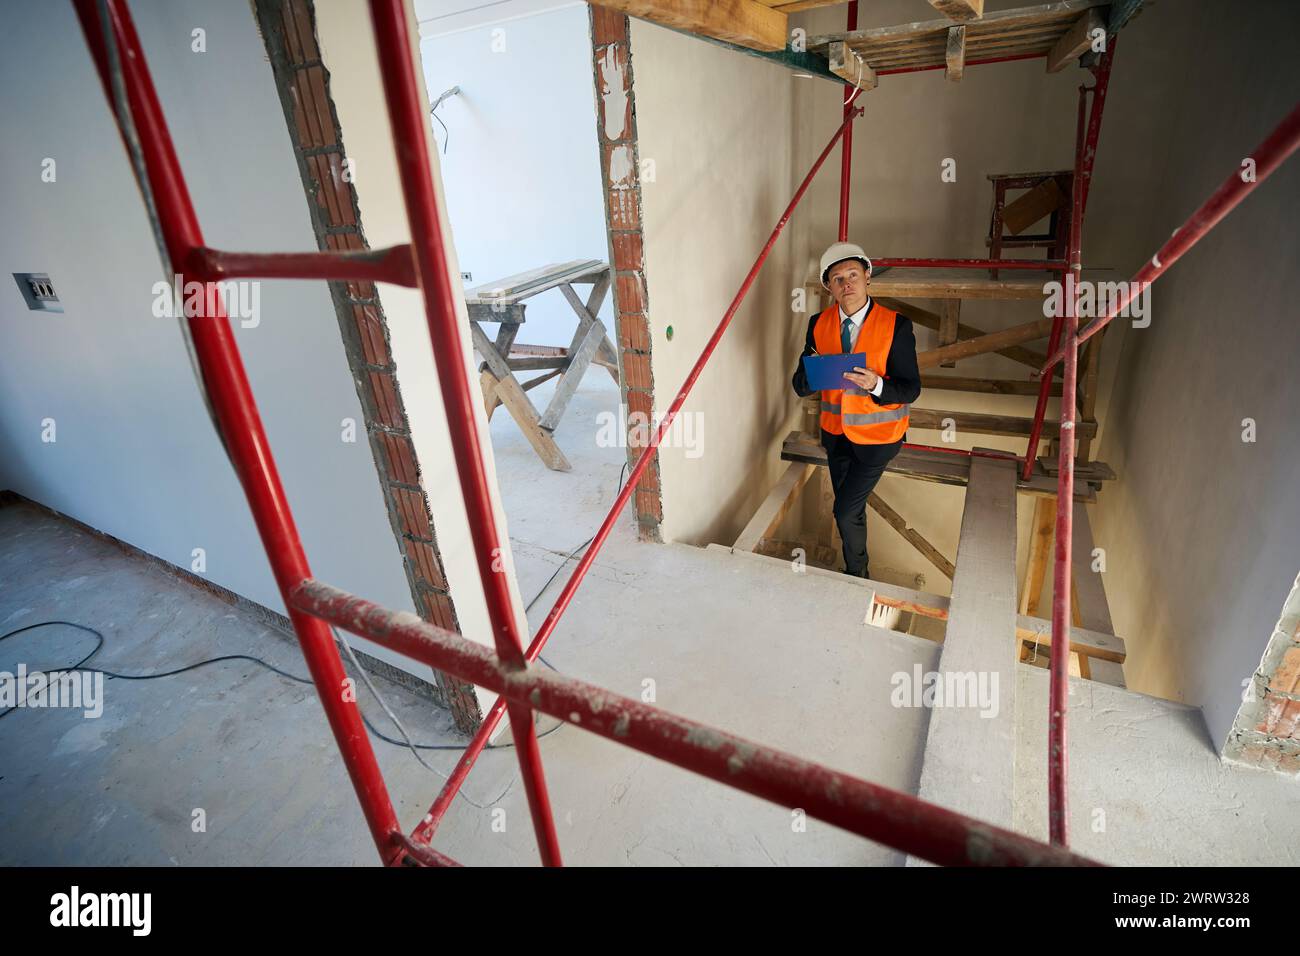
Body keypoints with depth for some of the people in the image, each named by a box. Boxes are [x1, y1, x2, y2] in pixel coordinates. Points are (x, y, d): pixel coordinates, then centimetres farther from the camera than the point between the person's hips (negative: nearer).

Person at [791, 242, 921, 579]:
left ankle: (856, 573, 25)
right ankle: (857, 570, 43)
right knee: (850, 509, 19)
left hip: (877, 436, -4)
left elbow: (911, 388, -14)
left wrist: (876, 384, -33)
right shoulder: (819, 324, -5)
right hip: (835, 432, 4)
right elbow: (800, 387, -6)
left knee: (846, 512, -4)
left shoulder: (896, 326, -17)